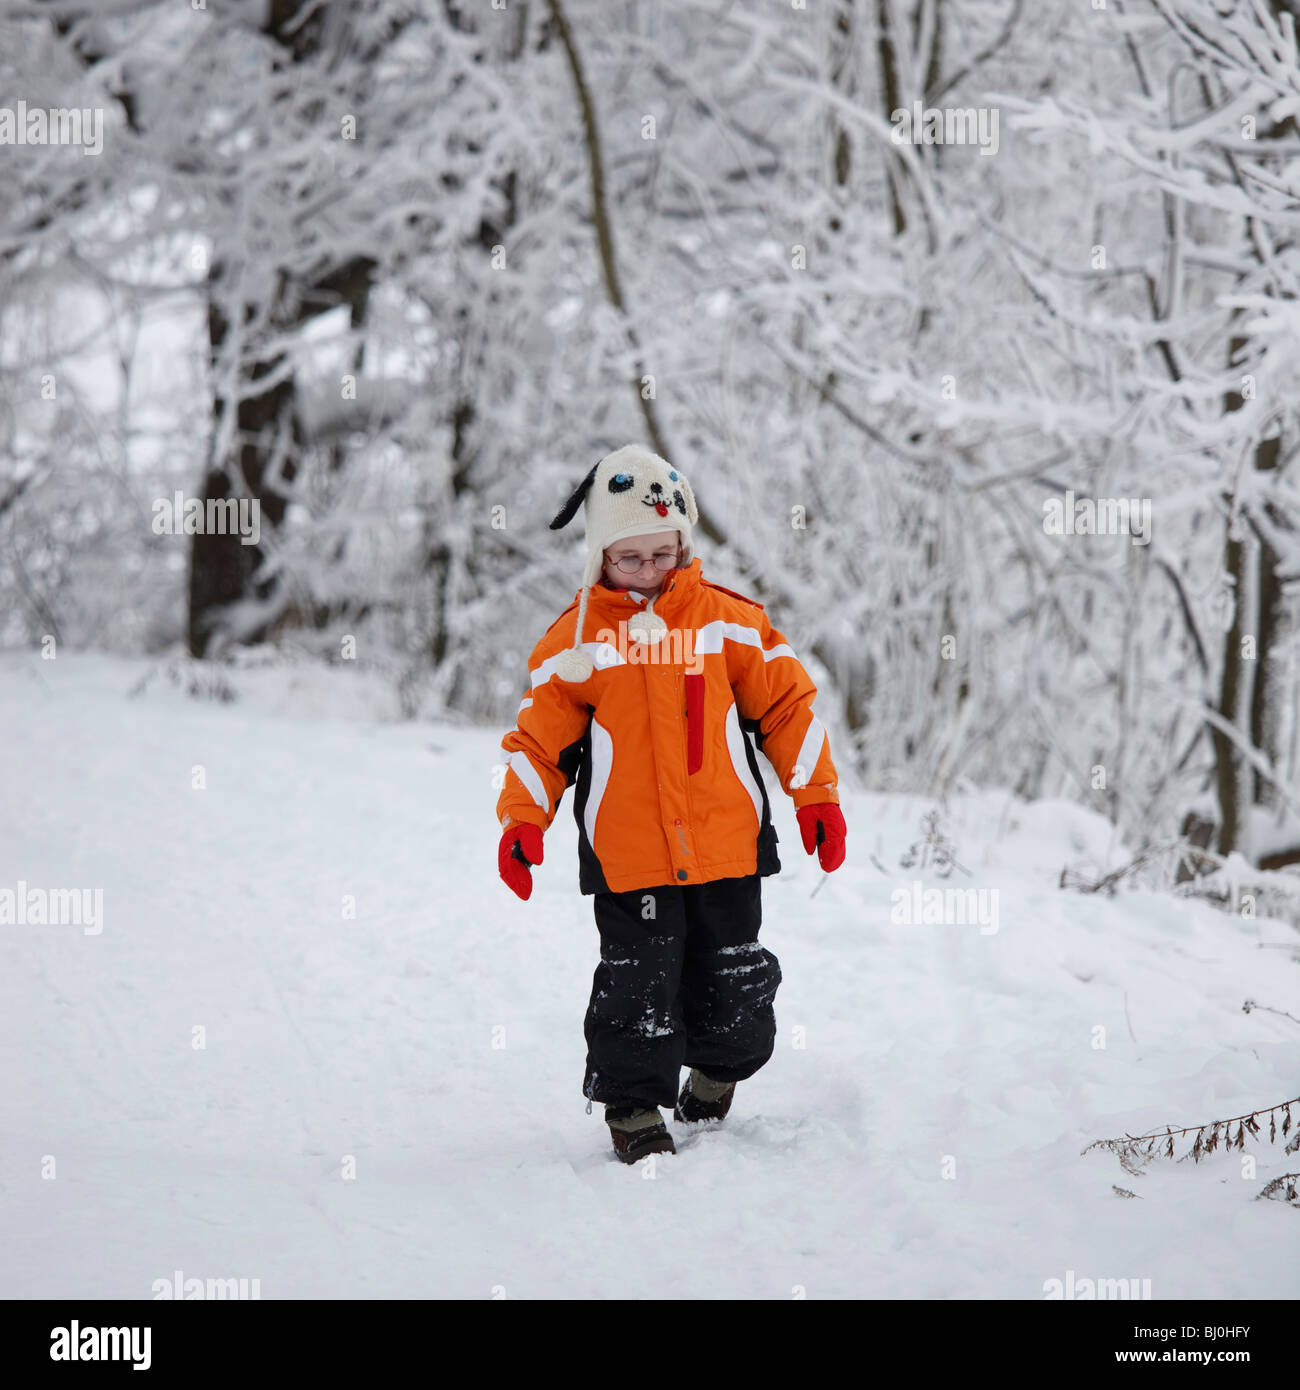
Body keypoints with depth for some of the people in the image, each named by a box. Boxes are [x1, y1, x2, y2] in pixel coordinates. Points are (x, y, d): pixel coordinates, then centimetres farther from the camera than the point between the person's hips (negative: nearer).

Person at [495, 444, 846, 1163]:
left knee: (732, 989, 9)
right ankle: (635, 1110, 12)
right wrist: (523, 819, -8)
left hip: (726, 847, 2)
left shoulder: (728, 619, 3)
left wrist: (815, 793, 3)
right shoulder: (574, 638, 1)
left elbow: (786, 703, 8)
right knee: (639, 986, -4)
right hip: (627, 860, -2)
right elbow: (541, 737, 5)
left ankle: (710, 1093, 33)